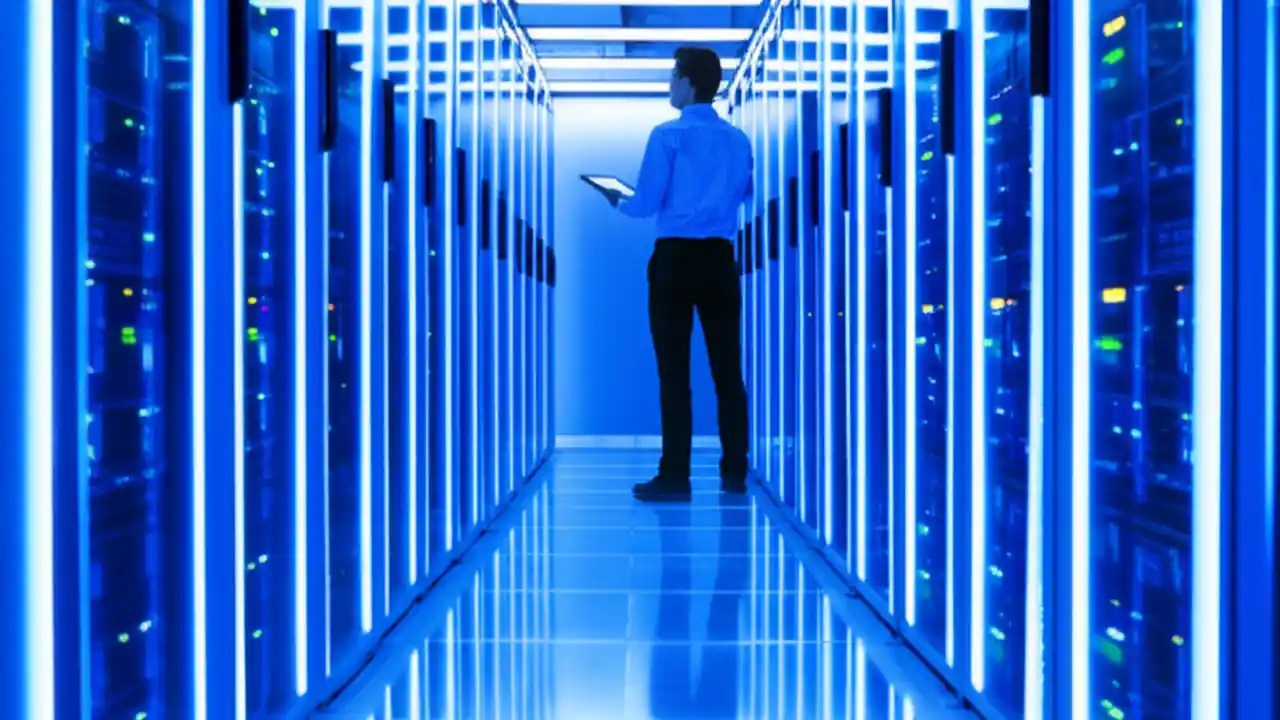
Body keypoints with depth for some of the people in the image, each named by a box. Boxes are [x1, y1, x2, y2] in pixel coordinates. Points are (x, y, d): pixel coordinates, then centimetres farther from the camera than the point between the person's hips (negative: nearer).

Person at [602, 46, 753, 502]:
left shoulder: (668, 135, -5)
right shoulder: (739, 140, 10)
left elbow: (647, 204, -7)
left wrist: (619, 203, 14)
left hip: (675, 259, -4)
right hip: (719, 259, 5)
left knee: (675, 370, -2)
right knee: (727, 367, 7)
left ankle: (675, 477, -1)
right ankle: (734, 473, 12)